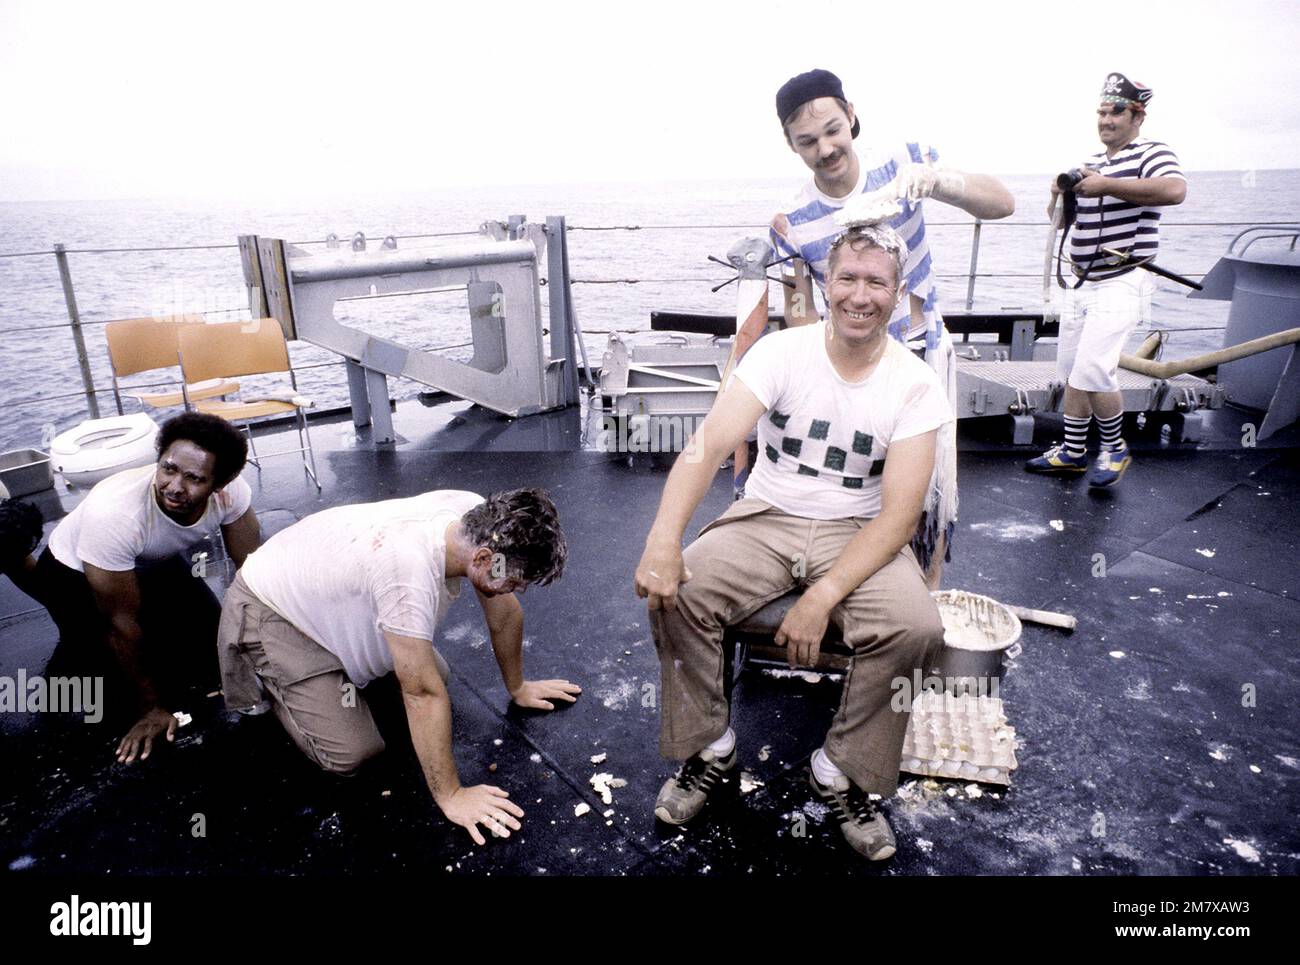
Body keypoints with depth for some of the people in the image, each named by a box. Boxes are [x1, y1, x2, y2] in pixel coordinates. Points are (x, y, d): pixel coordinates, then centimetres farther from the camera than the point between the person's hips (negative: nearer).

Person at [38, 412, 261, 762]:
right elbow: (122, 623, -28)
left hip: (156, 563, 4)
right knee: (167, 675, -11)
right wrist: (151, 708, -18)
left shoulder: (230, 491, -30)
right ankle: (81, 640, 16)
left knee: (211, 649, -5)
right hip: (74, 575, -4)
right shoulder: (113, 513, -39)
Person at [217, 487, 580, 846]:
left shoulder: (481, 521, -21)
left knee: (433, 673, 6)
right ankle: (264, 683, 12)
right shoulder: (410, 568, -43)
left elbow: (504, 613, -4)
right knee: (353, 752, -11)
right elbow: (423, 695, -35)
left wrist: (518, 687, 8)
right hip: (269, 611, -7)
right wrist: (450, 796, -26)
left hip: (327, 590, 7)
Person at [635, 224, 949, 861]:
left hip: (857, 533, 0)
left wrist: (823, 598, -27)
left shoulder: (915, 385, -8)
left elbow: (899, 516, -14)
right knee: (673, 591, -23)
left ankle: (840, 771, -1)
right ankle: (708, 746, 2)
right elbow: (710, 443, -21)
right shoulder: (781, 352, -8)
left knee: (916, 628, -28)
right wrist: (663, 538, -38)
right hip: (765, 519, 1)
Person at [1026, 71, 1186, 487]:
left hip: (1121, 284, -8)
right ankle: (1073, 453, 21)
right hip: (1082, 282, 8)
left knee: (1092, 371, -17)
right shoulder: (1090, 163, 17)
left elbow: (1175, 189, -28)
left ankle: (1114, 449, 5)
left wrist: (1106, 186, -26)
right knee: (1070, 371, 9)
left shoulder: (1151, 153, -6)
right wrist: (1059, 195, 1)